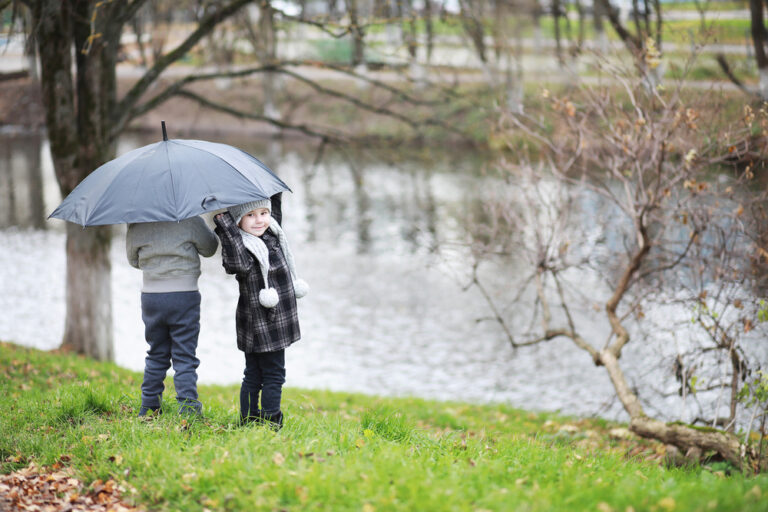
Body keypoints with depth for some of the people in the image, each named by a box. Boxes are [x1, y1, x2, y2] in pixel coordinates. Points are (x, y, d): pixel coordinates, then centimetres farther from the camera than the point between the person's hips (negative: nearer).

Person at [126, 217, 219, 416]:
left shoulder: (136, 226, -1)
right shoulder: (190, 221, -10)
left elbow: (133, 260, 14)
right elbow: (210, 248, 6)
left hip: (151, 297, 3)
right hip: (184, 296, -3)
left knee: (156, 356, 16)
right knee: (185, 357, 2)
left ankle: (148, 409, 20)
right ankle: (188, 408, -5)